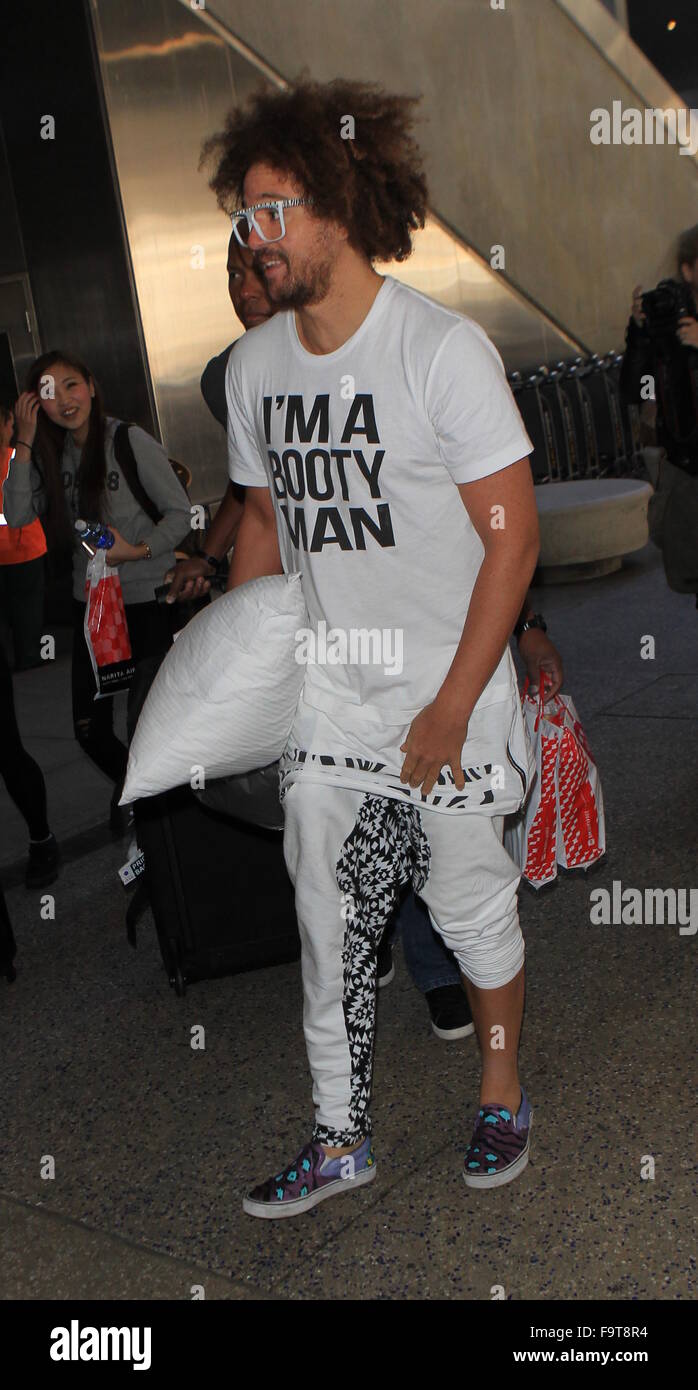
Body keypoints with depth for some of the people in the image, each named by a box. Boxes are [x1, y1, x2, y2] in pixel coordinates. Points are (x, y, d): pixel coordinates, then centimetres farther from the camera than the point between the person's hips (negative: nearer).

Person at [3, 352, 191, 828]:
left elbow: (180, 512, -7)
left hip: (148, 597, -5)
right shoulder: (53, 453, 5)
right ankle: (130, 785, 40)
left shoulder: (130, 441, -11)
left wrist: (139, 551, -21)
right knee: (90, 729, 9)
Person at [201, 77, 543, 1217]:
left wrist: (452, 709, -16)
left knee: (471, 912, 11)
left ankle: (503, 1093, 37)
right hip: (322, 712, 5)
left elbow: (512, 534, -14)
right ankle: (339, 1142, 28)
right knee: (330, 930, 10)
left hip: (451, 708, -4)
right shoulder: (253, 364, 4)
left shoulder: (444, 349, -14)